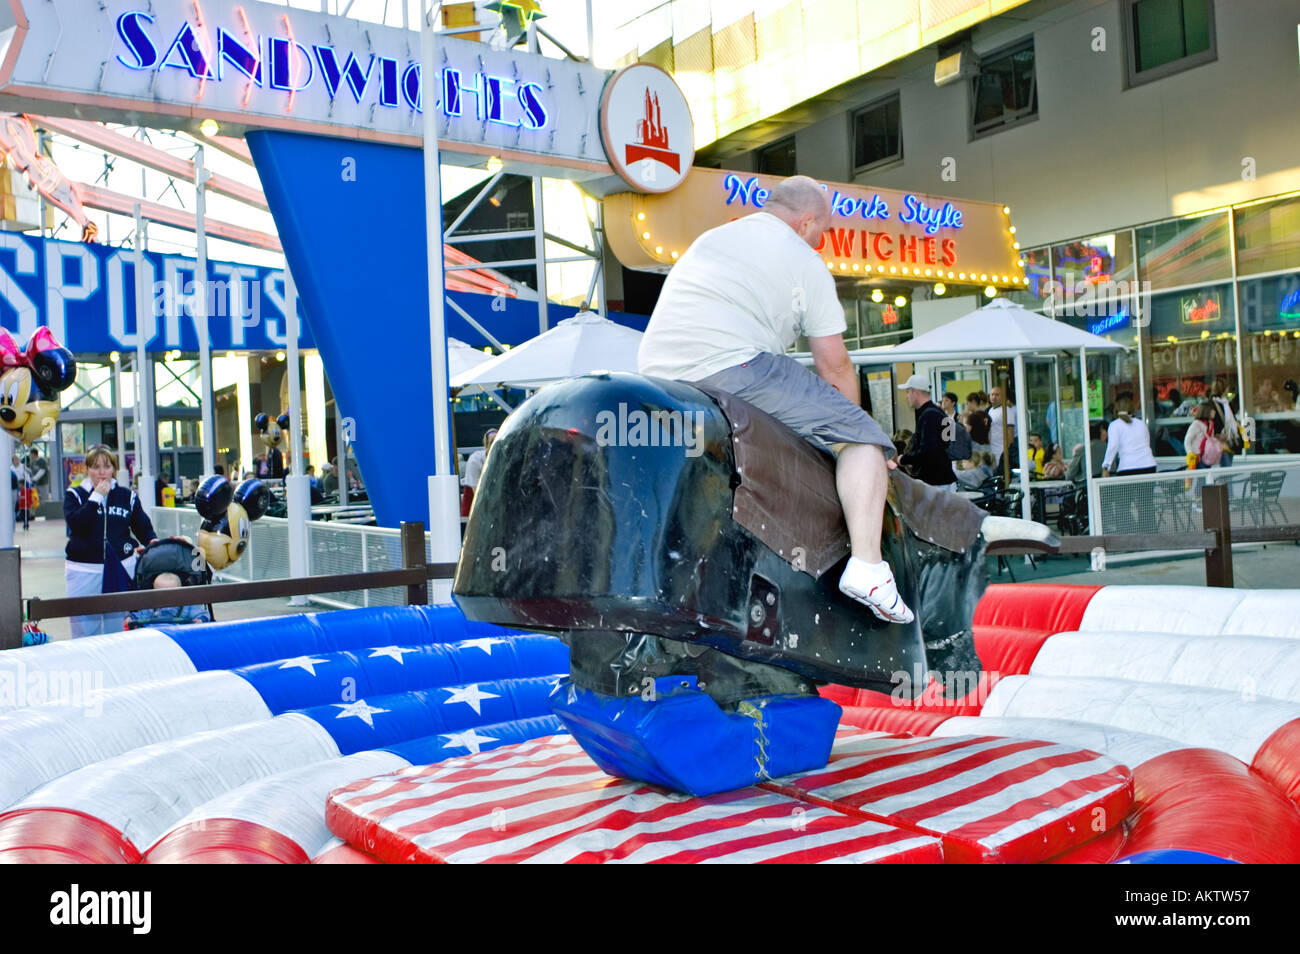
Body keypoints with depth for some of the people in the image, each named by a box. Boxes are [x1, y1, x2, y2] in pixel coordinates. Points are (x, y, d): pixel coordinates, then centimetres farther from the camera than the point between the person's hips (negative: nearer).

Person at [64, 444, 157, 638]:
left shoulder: (127, 496, 9)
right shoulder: (74, 495, 3)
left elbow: (143, 526, 9)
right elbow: (75, 524, -14)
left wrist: (152, 541, -12)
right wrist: (96, 496, -14)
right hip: (84, 570, -1)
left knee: (118, 627, 6)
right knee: (85, 627, 1)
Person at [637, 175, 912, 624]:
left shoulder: (710, 238, 28)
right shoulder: (804, 262, 7)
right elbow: (834, 366, 6)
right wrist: (850, 423, 21)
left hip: (655, 374, 8)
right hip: (731, 366, -8)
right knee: (863, 436, 1)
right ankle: (866, 565, -14)